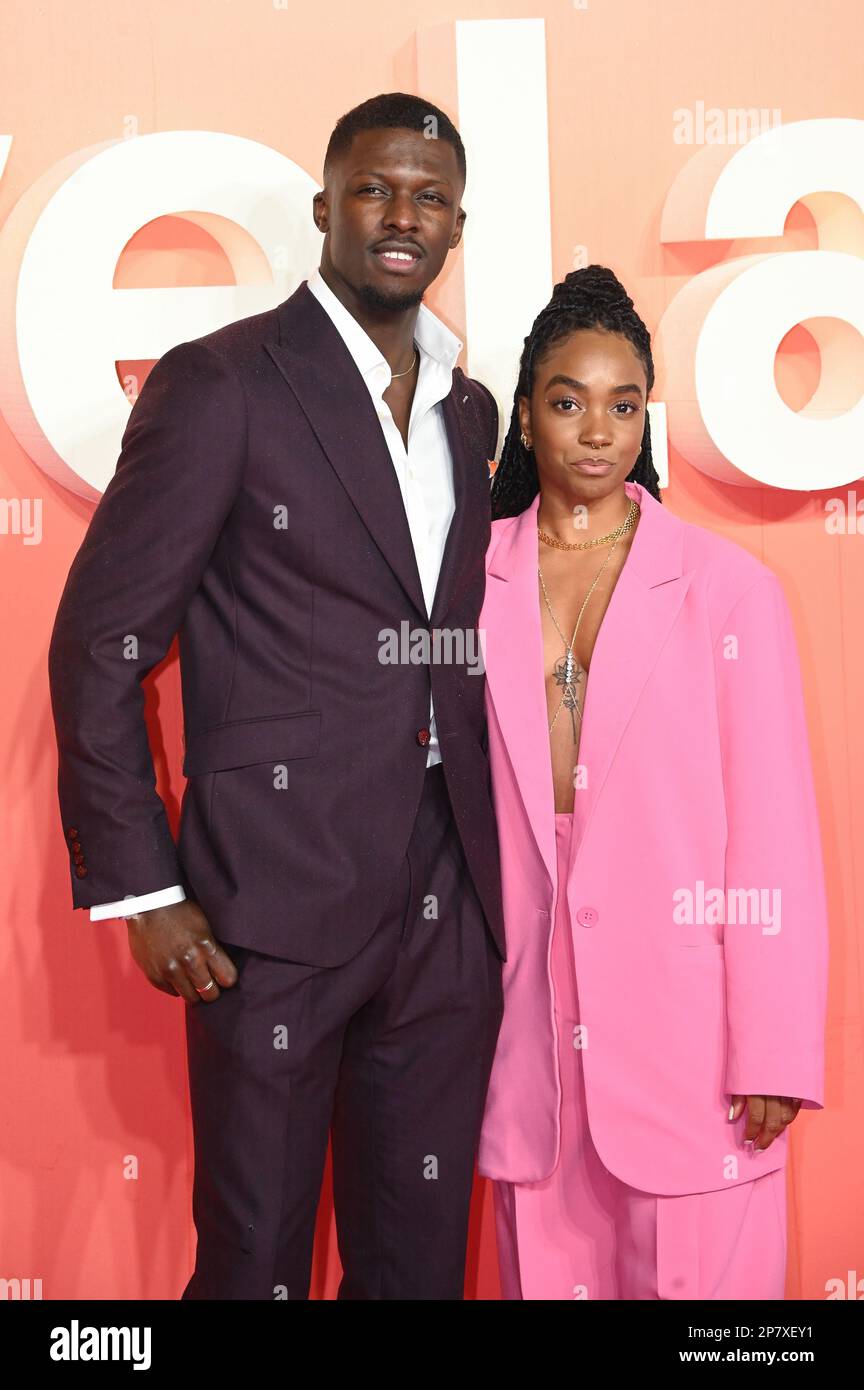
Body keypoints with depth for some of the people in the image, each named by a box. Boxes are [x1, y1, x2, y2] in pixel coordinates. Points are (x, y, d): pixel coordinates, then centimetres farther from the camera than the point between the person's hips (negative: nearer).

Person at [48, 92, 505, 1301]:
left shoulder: (469, 410, 13)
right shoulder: (220, 383, -7)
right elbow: (100, 644, -7)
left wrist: (489, 867, 10)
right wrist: (142, 889, -10)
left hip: (449, 905, 6)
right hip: (279, 898, -5)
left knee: (421, 1253, 16)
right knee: (256, 1257, 9)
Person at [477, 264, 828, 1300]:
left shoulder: (728, 588, -3)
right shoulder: (475, 579, 5)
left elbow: (774, 833, -4)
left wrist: (775, 1056, -6)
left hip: (681, 1021, -2)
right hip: (530, 1013, 3)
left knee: (694, 1272, 5)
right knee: (544, 1271, 12)